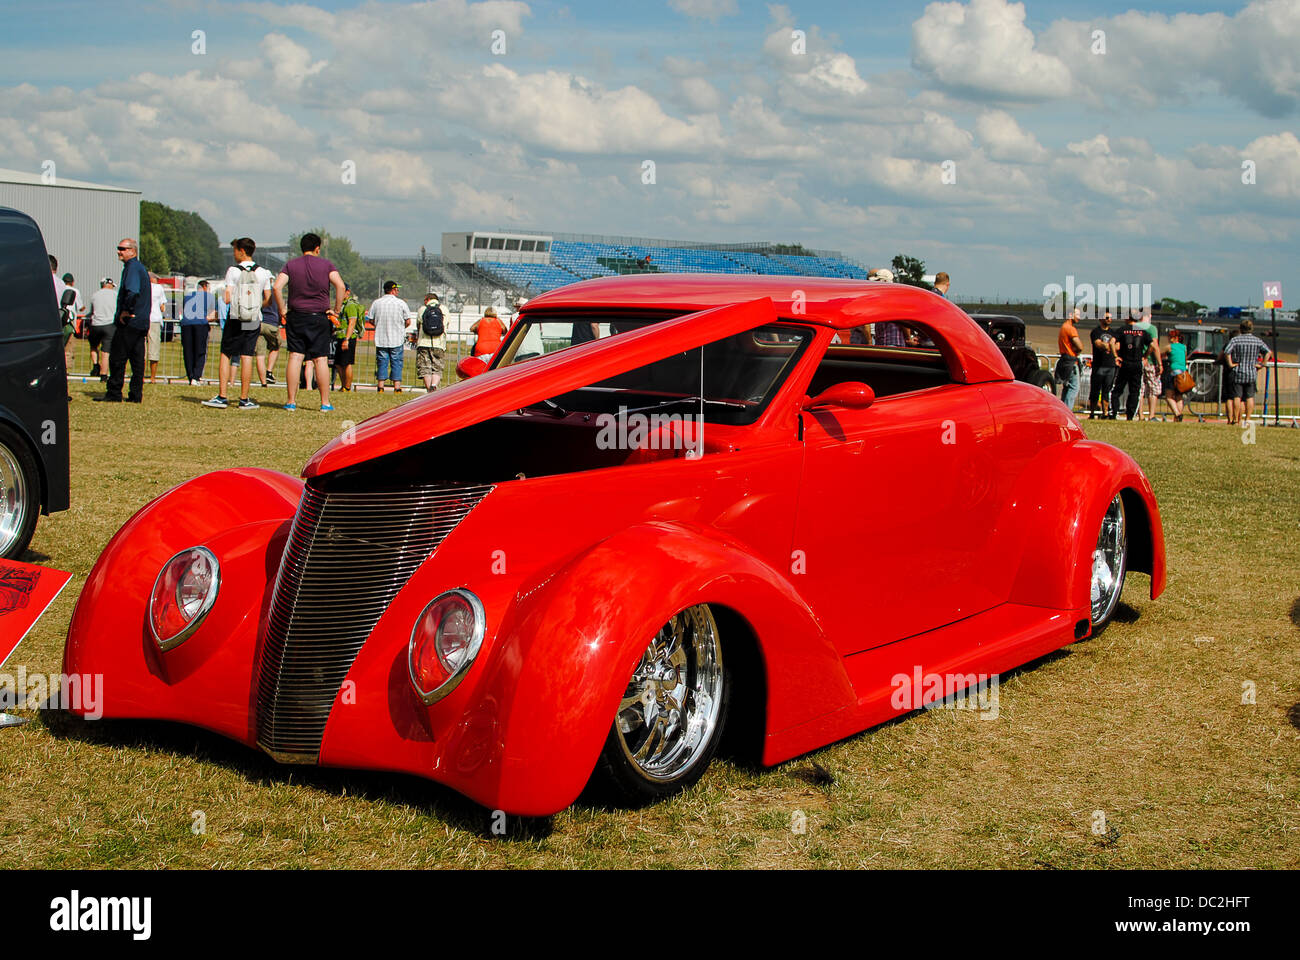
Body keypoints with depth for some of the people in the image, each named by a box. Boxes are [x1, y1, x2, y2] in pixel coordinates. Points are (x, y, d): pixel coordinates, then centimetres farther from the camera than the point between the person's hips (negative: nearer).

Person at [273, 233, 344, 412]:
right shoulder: (326, 264, 2)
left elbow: (277, 287, -8)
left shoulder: (291, 265, 5)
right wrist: (336, 310, -5)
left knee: (295, 358, 1)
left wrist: (282, 310, 0)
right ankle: (325, 403, 2)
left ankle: (291, 402, 0)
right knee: (320, 360, 1)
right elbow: (340, 285, -12)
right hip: (319, 317, -1)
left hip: (295, 316, 1)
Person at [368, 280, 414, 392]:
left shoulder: (376, 303, 1)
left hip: (380, 340, 2)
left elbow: (371, 320, 4)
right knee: (396, 363, 4)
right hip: (397, 340, -2)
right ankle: (397, 387, 1)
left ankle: (380, 387, 4)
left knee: (382, 363, 7)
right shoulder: (401, 303, -5)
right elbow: (408, 322, -4)